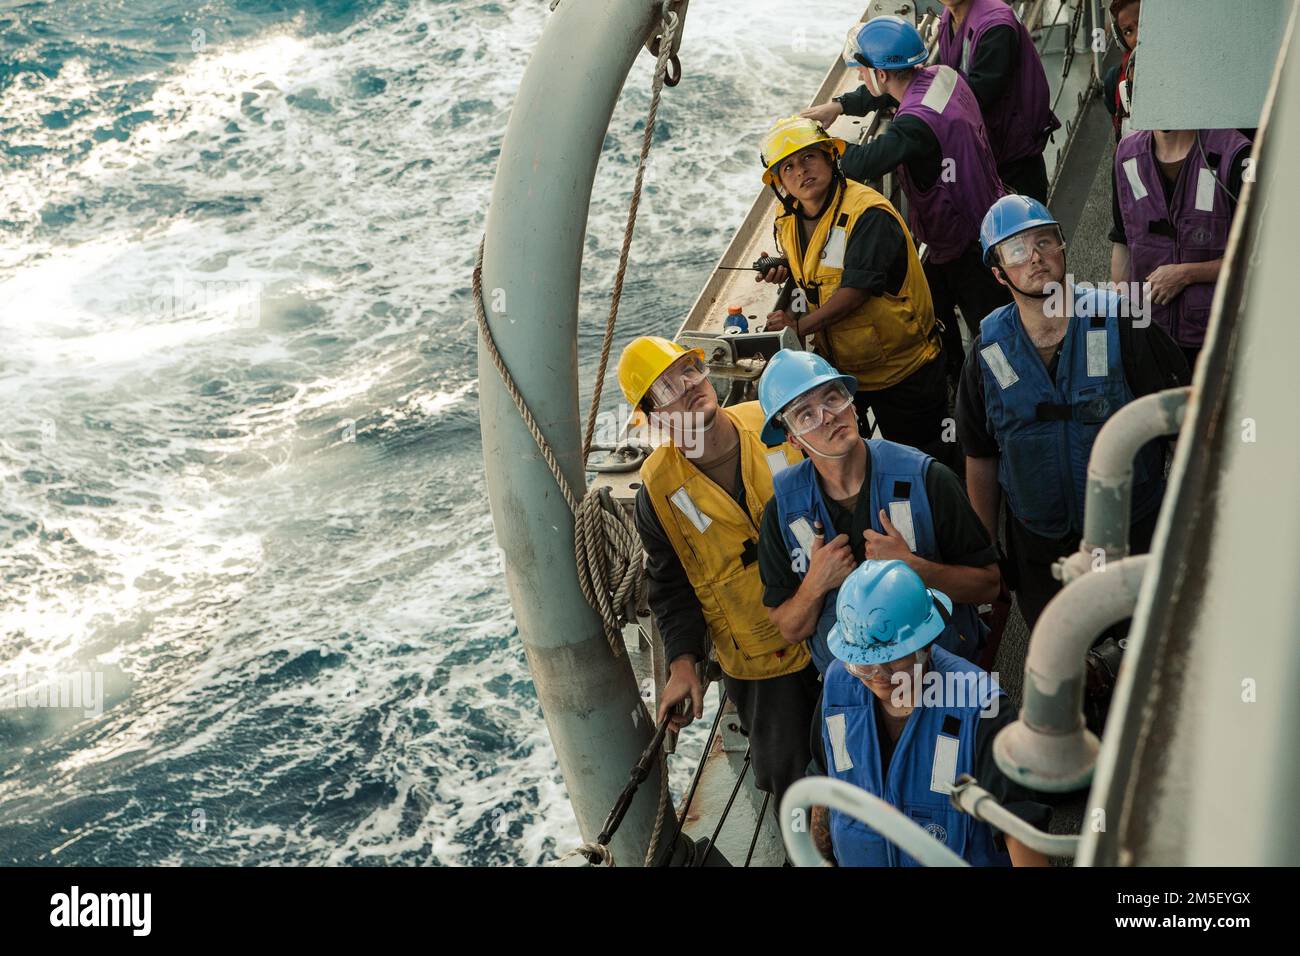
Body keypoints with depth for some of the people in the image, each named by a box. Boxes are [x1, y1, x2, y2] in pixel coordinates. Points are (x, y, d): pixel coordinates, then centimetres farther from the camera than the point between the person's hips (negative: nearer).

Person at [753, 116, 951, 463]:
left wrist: (800, 325, -28)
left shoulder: (868, 212, -24)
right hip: (841, 366, 7)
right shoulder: (787, 222, 1)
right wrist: (784, 270, -3)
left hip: (903, 368, -7)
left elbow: (856, 289, -29)